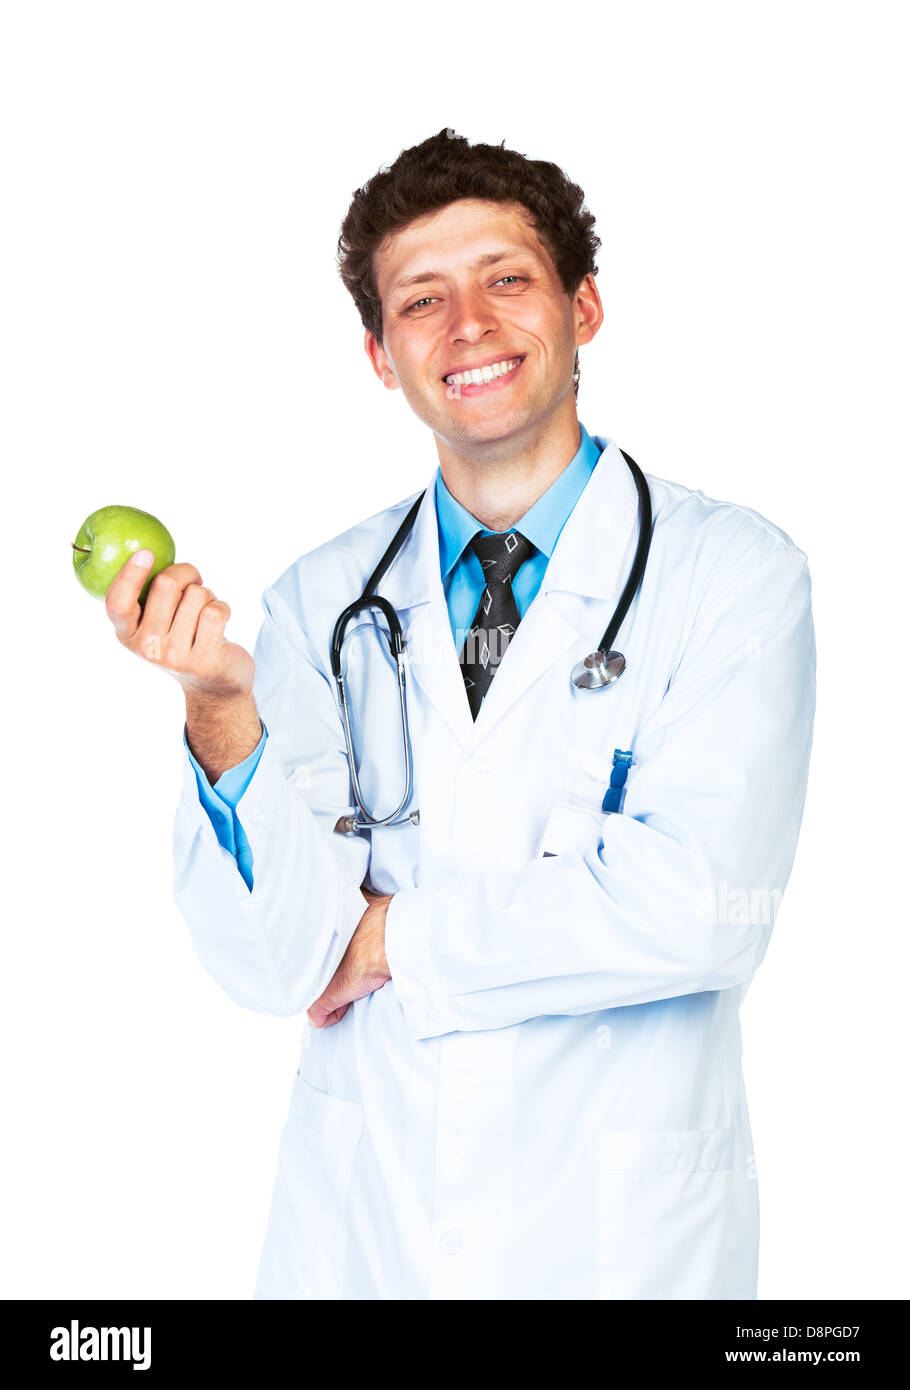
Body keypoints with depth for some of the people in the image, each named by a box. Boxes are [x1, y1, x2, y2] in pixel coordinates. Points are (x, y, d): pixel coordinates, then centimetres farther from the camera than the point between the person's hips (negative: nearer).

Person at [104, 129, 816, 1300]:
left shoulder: (733, 572, -8)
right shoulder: (322, 600, 0)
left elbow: (699, 906, -20)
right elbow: (272, 965, -7)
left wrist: (397, 931, -10)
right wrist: (223, 713, -22)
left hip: (617, 1235, -2)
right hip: (354, 1223, 3)